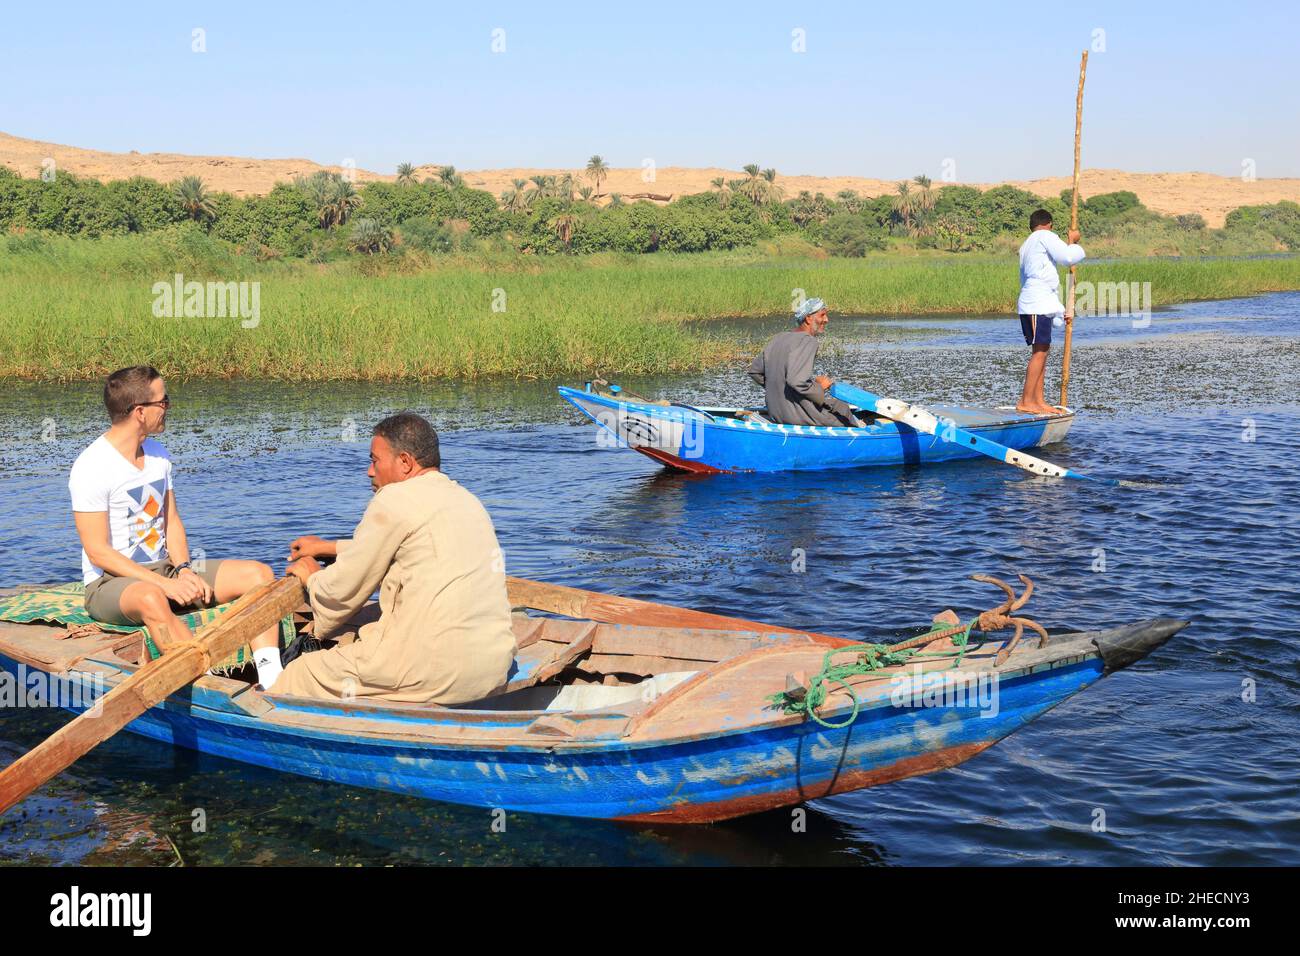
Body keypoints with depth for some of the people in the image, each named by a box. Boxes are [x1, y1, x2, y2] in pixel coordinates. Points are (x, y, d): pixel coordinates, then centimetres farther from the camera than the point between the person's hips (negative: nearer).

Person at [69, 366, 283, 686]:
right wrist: (165, 584, -24)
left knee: (258, 573, -11)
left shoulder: (157, 453, 10)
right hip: (111, 583, -7)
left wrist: (183, 570, -6)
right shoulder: (91, 467, -14)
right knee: (150, 598, -43)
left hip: (165, 571, 8)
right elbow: (98, 552, -18)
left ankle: (271, 681, -24)